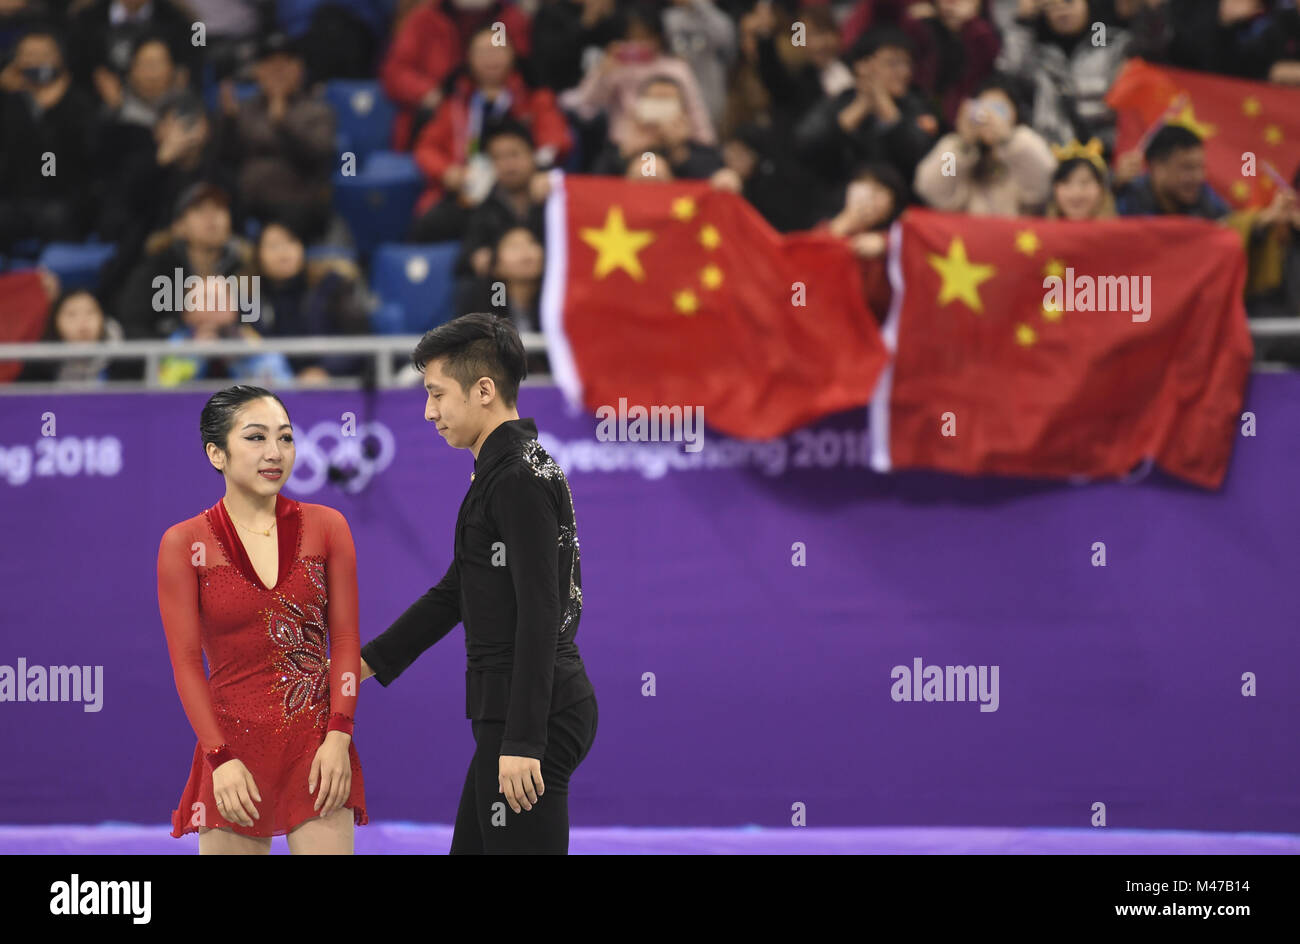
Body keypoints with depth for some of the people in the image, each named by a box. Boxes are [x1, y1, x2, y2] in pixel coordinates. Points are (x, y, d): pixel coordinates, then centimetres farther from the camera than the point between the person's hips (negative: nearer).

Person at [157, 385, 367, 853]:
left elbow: (345, 639, 4)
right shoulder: (184, 543, 1)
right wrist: (221, 758, -10)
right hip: (235, 743, -1)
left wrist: (338, 737, -7)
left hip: (318, 748, 1)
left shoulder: (326, 527, 6)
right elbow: (186, 662, -2)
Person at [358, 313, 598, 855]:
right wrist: (368, 663, 22)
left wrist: (522, 743, -25)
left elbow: (540, 616, -22)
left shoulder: (521, 481, -15)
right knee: (471, 849, 15)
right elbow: (454, 593, 25)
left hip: (533, 717, -11)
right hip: (507, 714, 11)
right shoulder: (503, 471, 18)